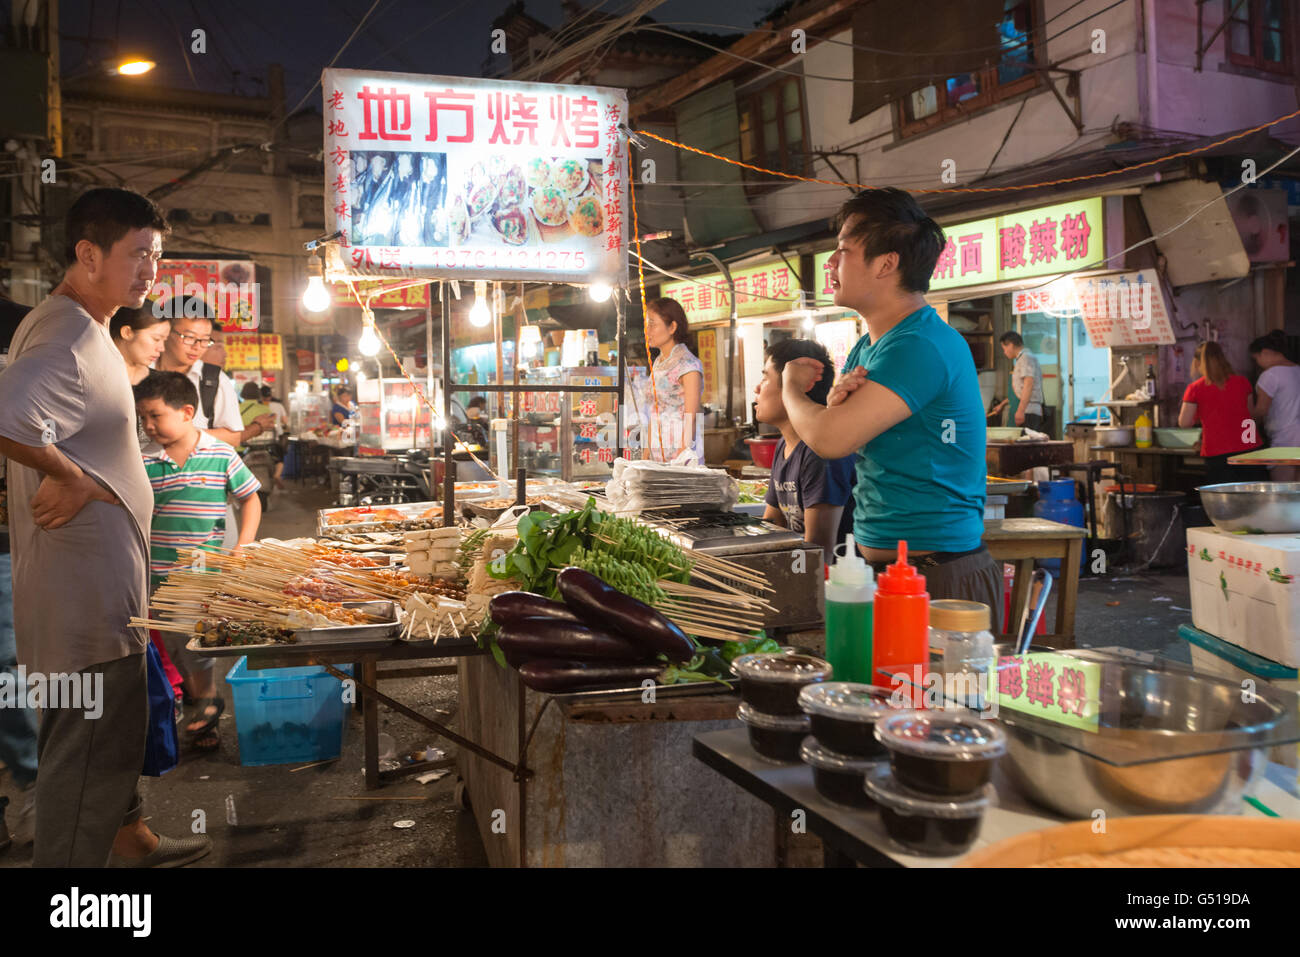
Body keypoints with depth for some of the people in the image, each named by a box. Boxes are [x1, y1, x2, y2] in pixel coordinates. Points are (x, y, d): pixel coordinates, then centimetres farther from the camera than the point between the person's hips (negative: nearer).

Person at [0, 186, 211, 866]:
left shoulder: (68, 326, 13)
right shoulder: (70, 341, -21)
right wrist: (69, 475, -26)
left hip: (101, 574, 11)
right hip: (86, 580, -11)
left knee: (117, 721, 24)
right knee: (92, 740, -1)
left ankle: (128, 837, 40)